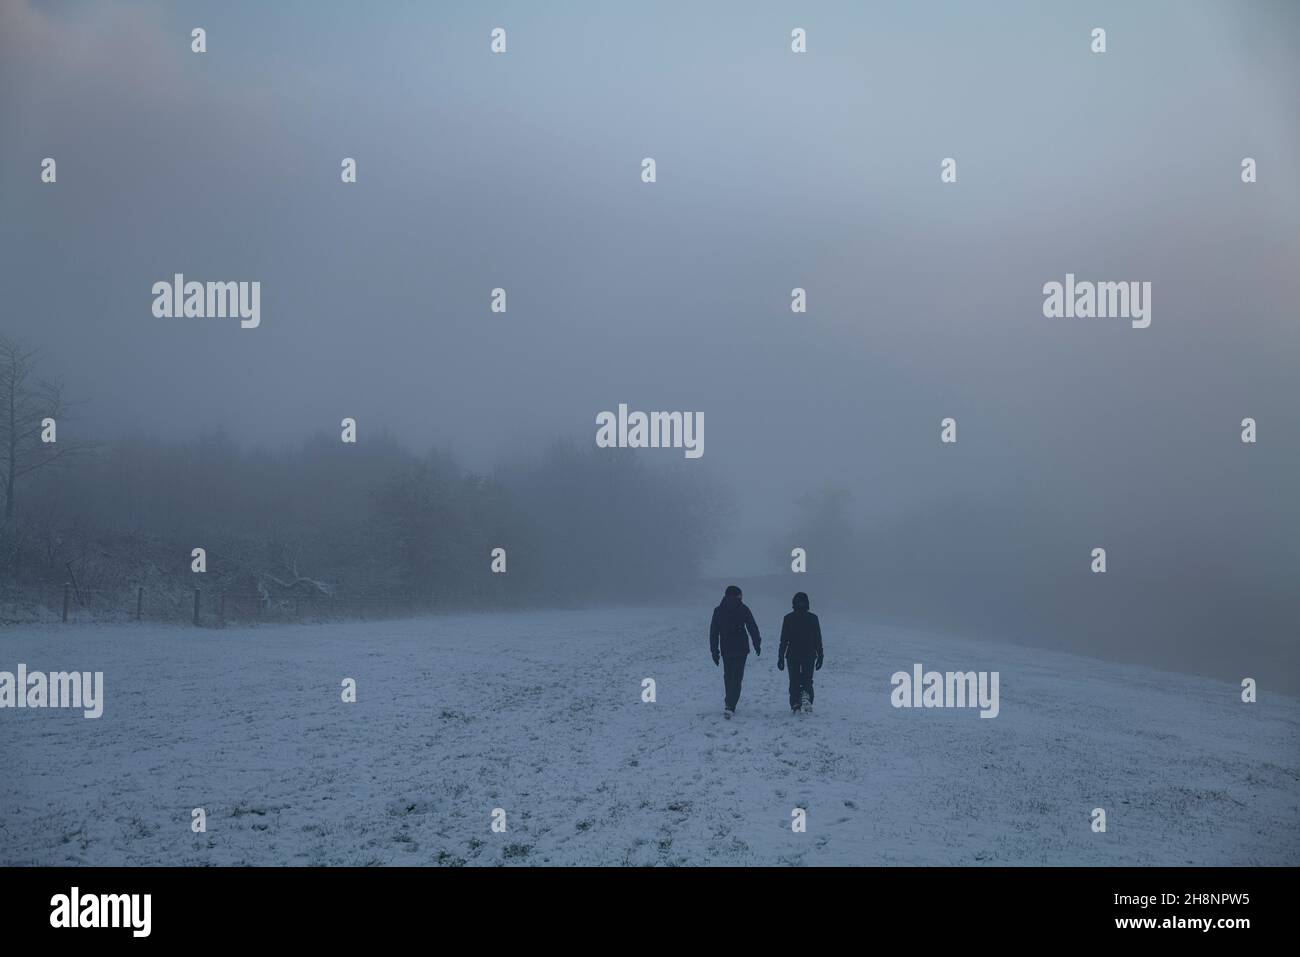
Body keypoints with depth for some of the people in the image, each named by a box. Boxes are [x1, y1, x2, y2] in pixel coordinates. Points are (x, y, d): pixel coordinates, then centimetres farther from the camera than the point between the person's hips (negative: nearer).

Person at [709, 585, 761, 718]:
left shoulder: (718, 611, 2)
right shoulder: (743, 609, -4)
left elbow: (713, 632, 3)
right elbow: (753, 628, -1)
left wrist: (714, 650, 8)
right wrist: (757, 644, 12)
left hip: (726, 649, 3)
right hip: (741, 649, -2)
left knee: (728, 676, 18)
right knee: (737, 677, -2)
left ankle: (730, 704, 25)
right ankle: (730, 706, -14)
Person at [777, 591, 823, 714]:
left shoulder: (788, 618, -4)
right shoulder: (813, 618, -1)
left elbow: (783, 640, -3)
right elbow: (818, 640, 1)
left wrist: (781, 657, 2)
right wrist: (820, 657, 9)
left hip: (792, 655, 0)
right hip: (809, 655, 0)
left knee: (794, 682, 9)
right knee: (807, 680, 10)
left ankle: (795, 706, 1)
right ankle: (806, 696, -18)